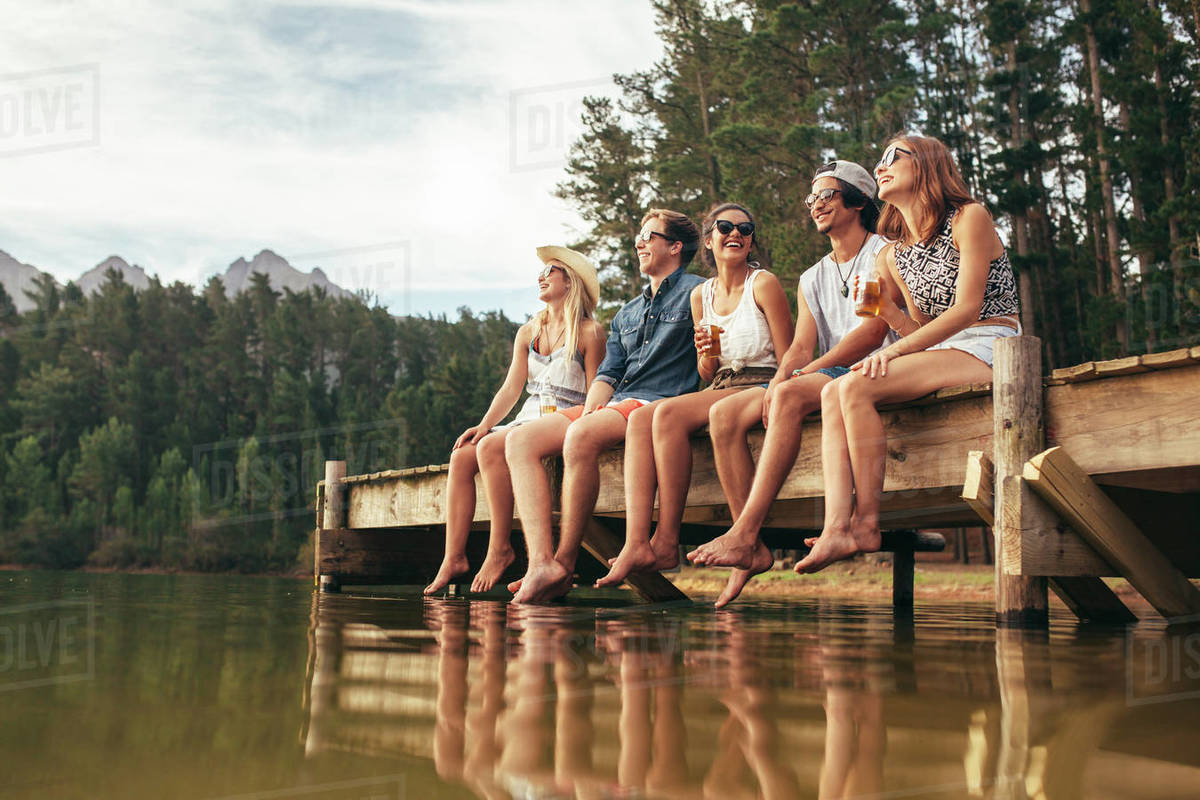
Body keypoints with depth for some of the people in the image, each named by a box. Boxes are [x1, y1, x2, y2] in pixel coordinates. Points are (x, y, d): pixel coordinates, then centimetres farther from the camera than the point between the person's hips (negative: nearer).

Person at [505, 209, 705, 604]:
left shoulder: (695, 292, 6)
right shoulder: (627, 313, 30)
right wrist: (592, 405, -2)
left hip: (659, 404, -8)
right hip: (613, 403, 8)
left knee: (581, 435, -37)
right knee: (521, 440, -14)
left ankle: (565, 562, -29)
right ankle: (542, 562, -29)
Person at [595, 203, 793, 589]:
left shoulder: (763, 284, -1)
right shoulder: (701, 295, 16)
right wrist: (707, 356, -5)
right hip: (718, 392, 6)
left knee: (669, 413, -29)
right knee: (640, 418, -21)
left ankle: (667, 542, -27)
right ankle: (636, 543, -35)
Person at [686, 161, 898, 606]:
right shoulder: (812, 279, 25)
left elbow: (873, 332, -12)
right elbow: (801, 346, 13)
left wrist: (803, 374, -18)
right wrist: (779, 378, -12)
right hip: (824, 382, 7)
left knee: (791, 396, -36)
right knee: (724, 414, -15)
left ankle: (744, 535, -42)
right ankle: (752, 551, -20)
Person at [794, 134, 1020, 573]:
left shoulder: (970, 217, -3)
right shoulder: (895, 255, 18)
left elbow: (966, 309, -12)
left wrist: (896, 349, -18)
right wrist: (886, 309, -4)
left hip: (988, 350, -7)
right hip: (942, 355, 7)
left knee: (856, 386, -26)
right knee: (833, 394, -16)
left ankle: (867, 523, -21)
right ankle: (838, 527, -30)